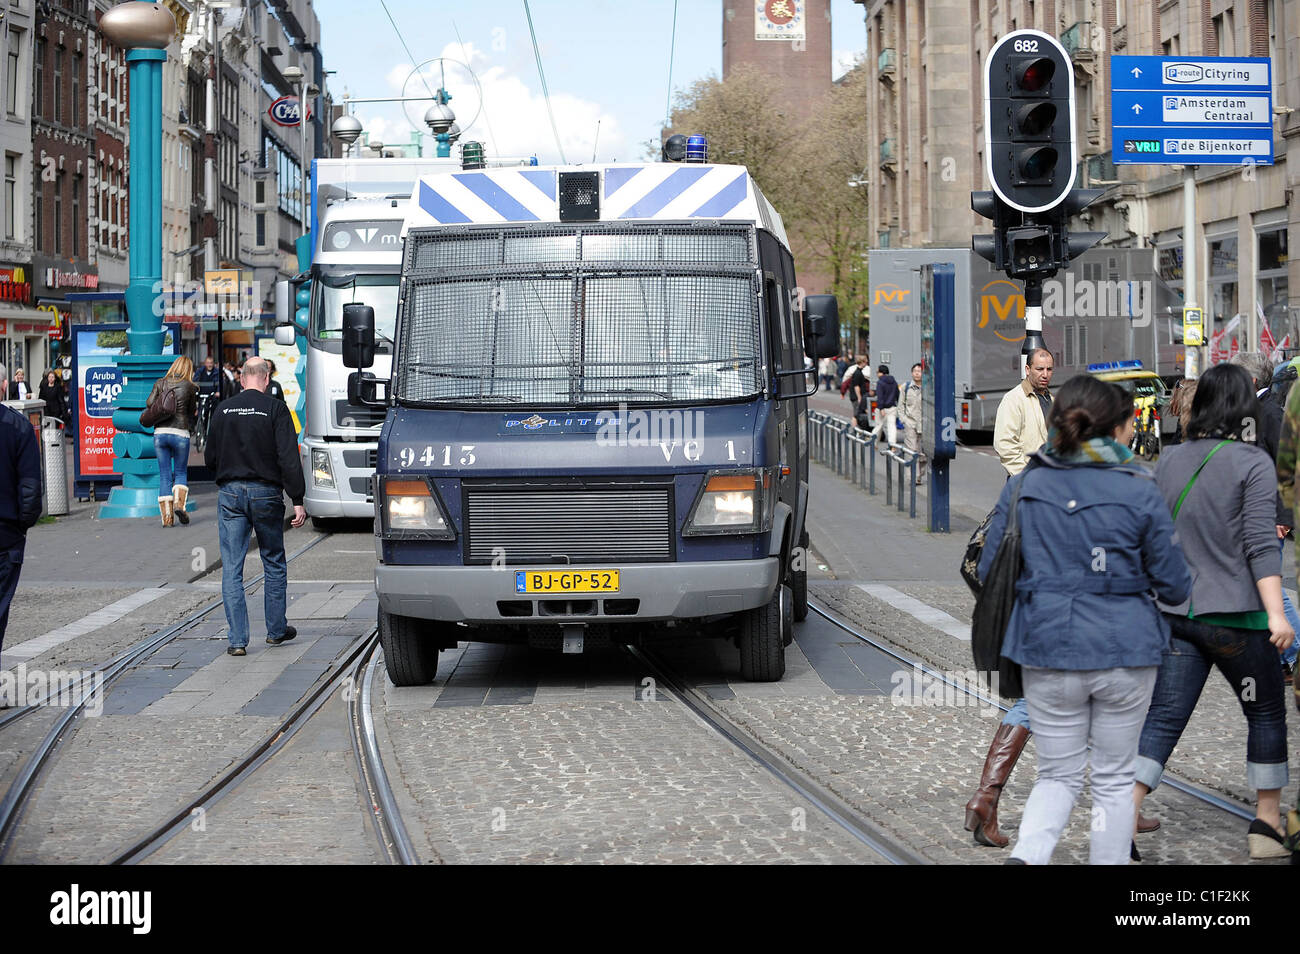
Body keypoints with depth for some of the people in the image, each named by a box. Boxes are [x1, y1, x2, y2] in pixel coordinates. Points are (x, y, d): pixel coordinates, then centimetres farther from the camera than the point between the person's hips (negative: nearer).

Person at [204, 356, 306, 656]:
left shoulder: (223, 409, 3)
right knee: (274, 563, 16)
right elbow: (289, 459, -11)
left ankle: (237, 639, -3)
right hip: (266, 495, -1)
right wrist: (297, 501, -10)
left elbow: (209, 457, 9)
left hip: (230, 494, 1)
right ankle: (276, 629, 25)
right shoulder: (275, 409, -6)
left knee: (231, 569, 2)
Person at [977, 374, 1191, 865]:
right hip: (1125, 650, -2)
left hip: (1047, 648, 2)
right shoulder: (1140, 492, -7)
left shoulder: (1022, 487, -1)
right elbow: (1174, 585, -2)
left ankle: (1026, 855, -11)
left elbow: (988, 572, 4)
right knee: (1114, 778, 14)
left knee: (1059, 775, 13)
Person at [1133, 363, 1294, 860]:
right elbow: (1260, 544, -15)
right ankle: (1267, 824, 19)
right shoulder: (1252, 463, -9)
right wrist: (1275, 614, -18)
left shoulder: (1168, 461, 7)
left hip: (1177, 614, 4)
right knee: (1266, 713, 13)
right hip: (1237, 615, -4)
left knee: (1163, 718, 3)